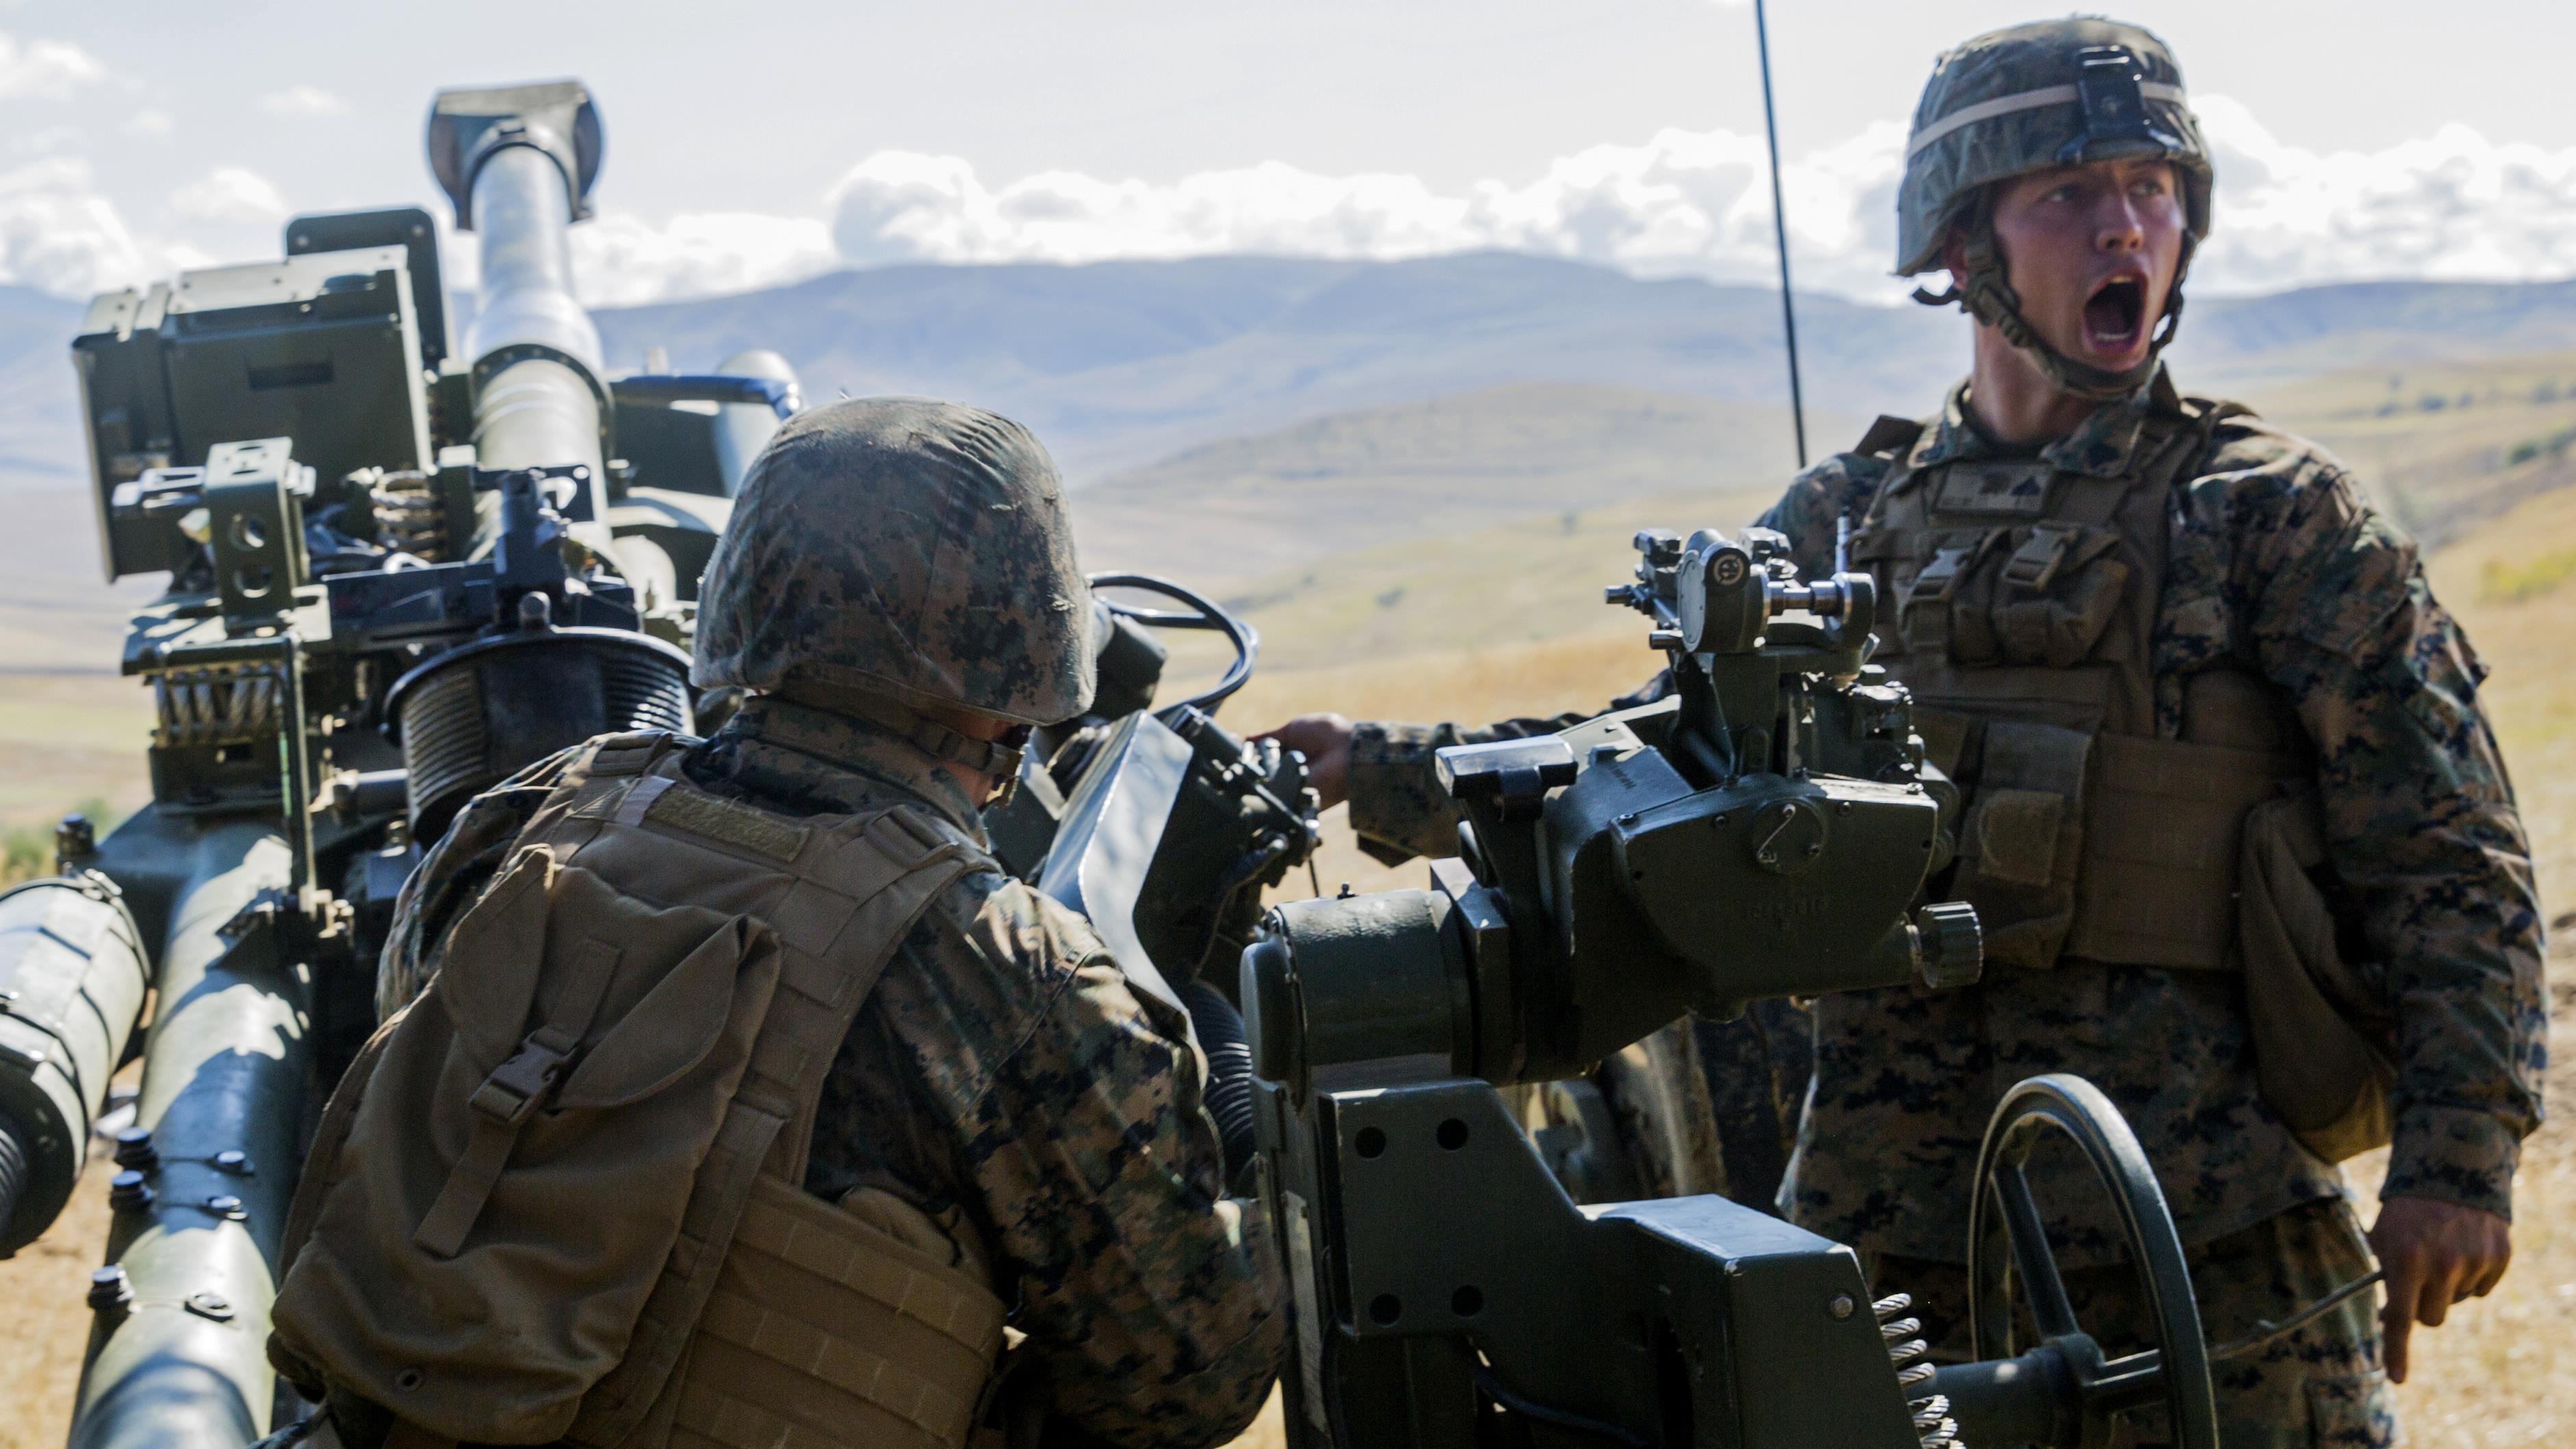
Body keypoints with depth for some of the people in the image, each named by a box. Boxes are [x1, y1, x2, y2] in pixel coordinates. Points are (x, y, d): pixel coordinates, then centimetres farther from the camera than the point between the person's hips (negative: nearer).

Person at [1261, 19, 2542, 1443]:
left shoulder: (2274, 513, 1)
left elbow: (2449, 856, -1)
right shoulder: (1847, 522, 10)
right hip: (1883, 1238, 3)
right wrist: (1389, 776, 16)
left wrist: (2458, 1154, -11)